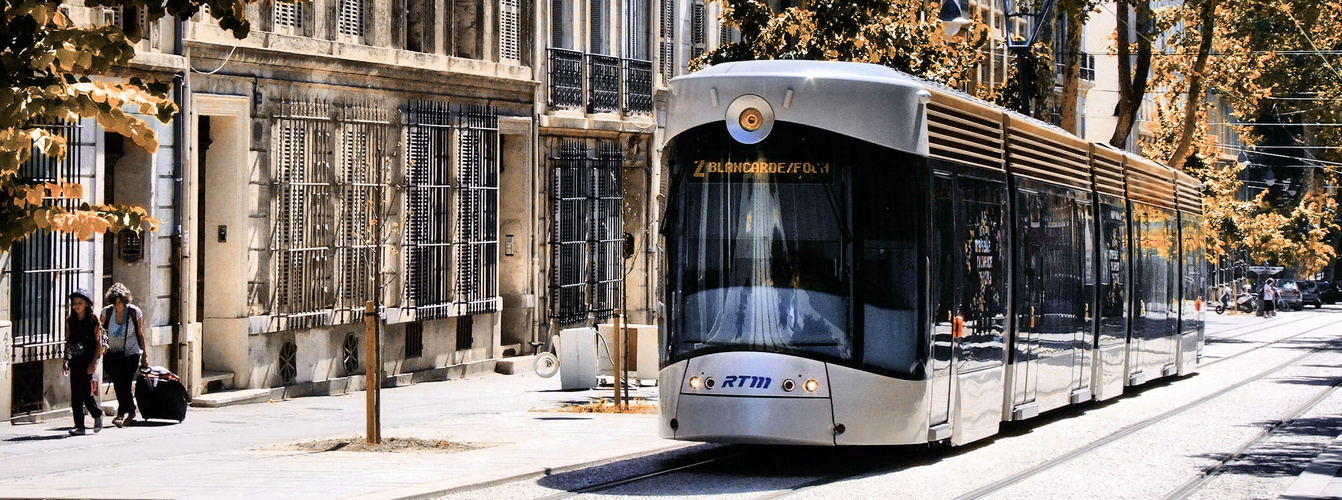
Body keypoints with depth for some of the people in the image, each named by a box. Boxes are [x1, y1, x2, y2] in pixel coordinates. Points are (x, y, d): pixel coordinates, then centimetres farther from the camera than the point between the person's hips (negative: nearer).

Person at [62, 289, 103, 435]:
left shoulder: (93, 321, -2)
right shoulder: (70, 321, 11)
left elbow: (99, 342, -4)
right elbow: (68, 342, 16)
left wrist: (94, 362, -12)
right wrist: (65, 361, 8)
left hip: (88, 361, -5)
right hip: (75, 361, 5)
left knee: (85, 391, -10)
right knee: (75, 393, 0)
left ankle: (97, 415, 17)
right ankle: (79, 426, 3)